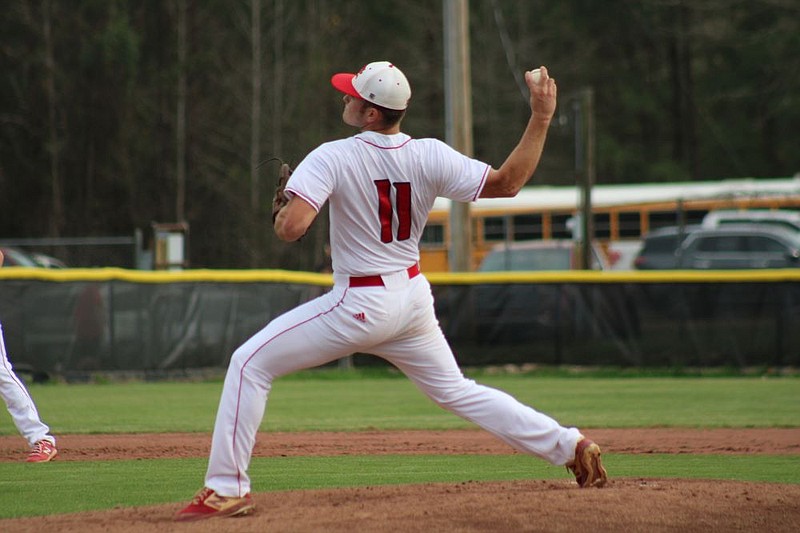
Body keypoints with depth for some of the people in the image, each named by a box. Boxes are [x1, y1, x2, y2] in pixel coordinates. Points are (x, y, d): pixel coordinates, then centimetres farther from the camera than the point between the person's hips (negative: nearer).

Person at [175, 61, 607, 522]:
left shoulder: (333, 159, -18)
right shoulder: (430, 157, -5)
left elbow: (292, 227, -28)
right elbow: (507, 183, -4)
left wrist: (281, 214, -3)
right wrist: (542, 118, -1)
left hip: (362, 306, -6)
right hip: (414, 295, 6)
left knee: (250, 363, 1)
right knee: (455, 390, 22)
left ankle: (228, 489, -3)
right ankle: (569, 446, 17)